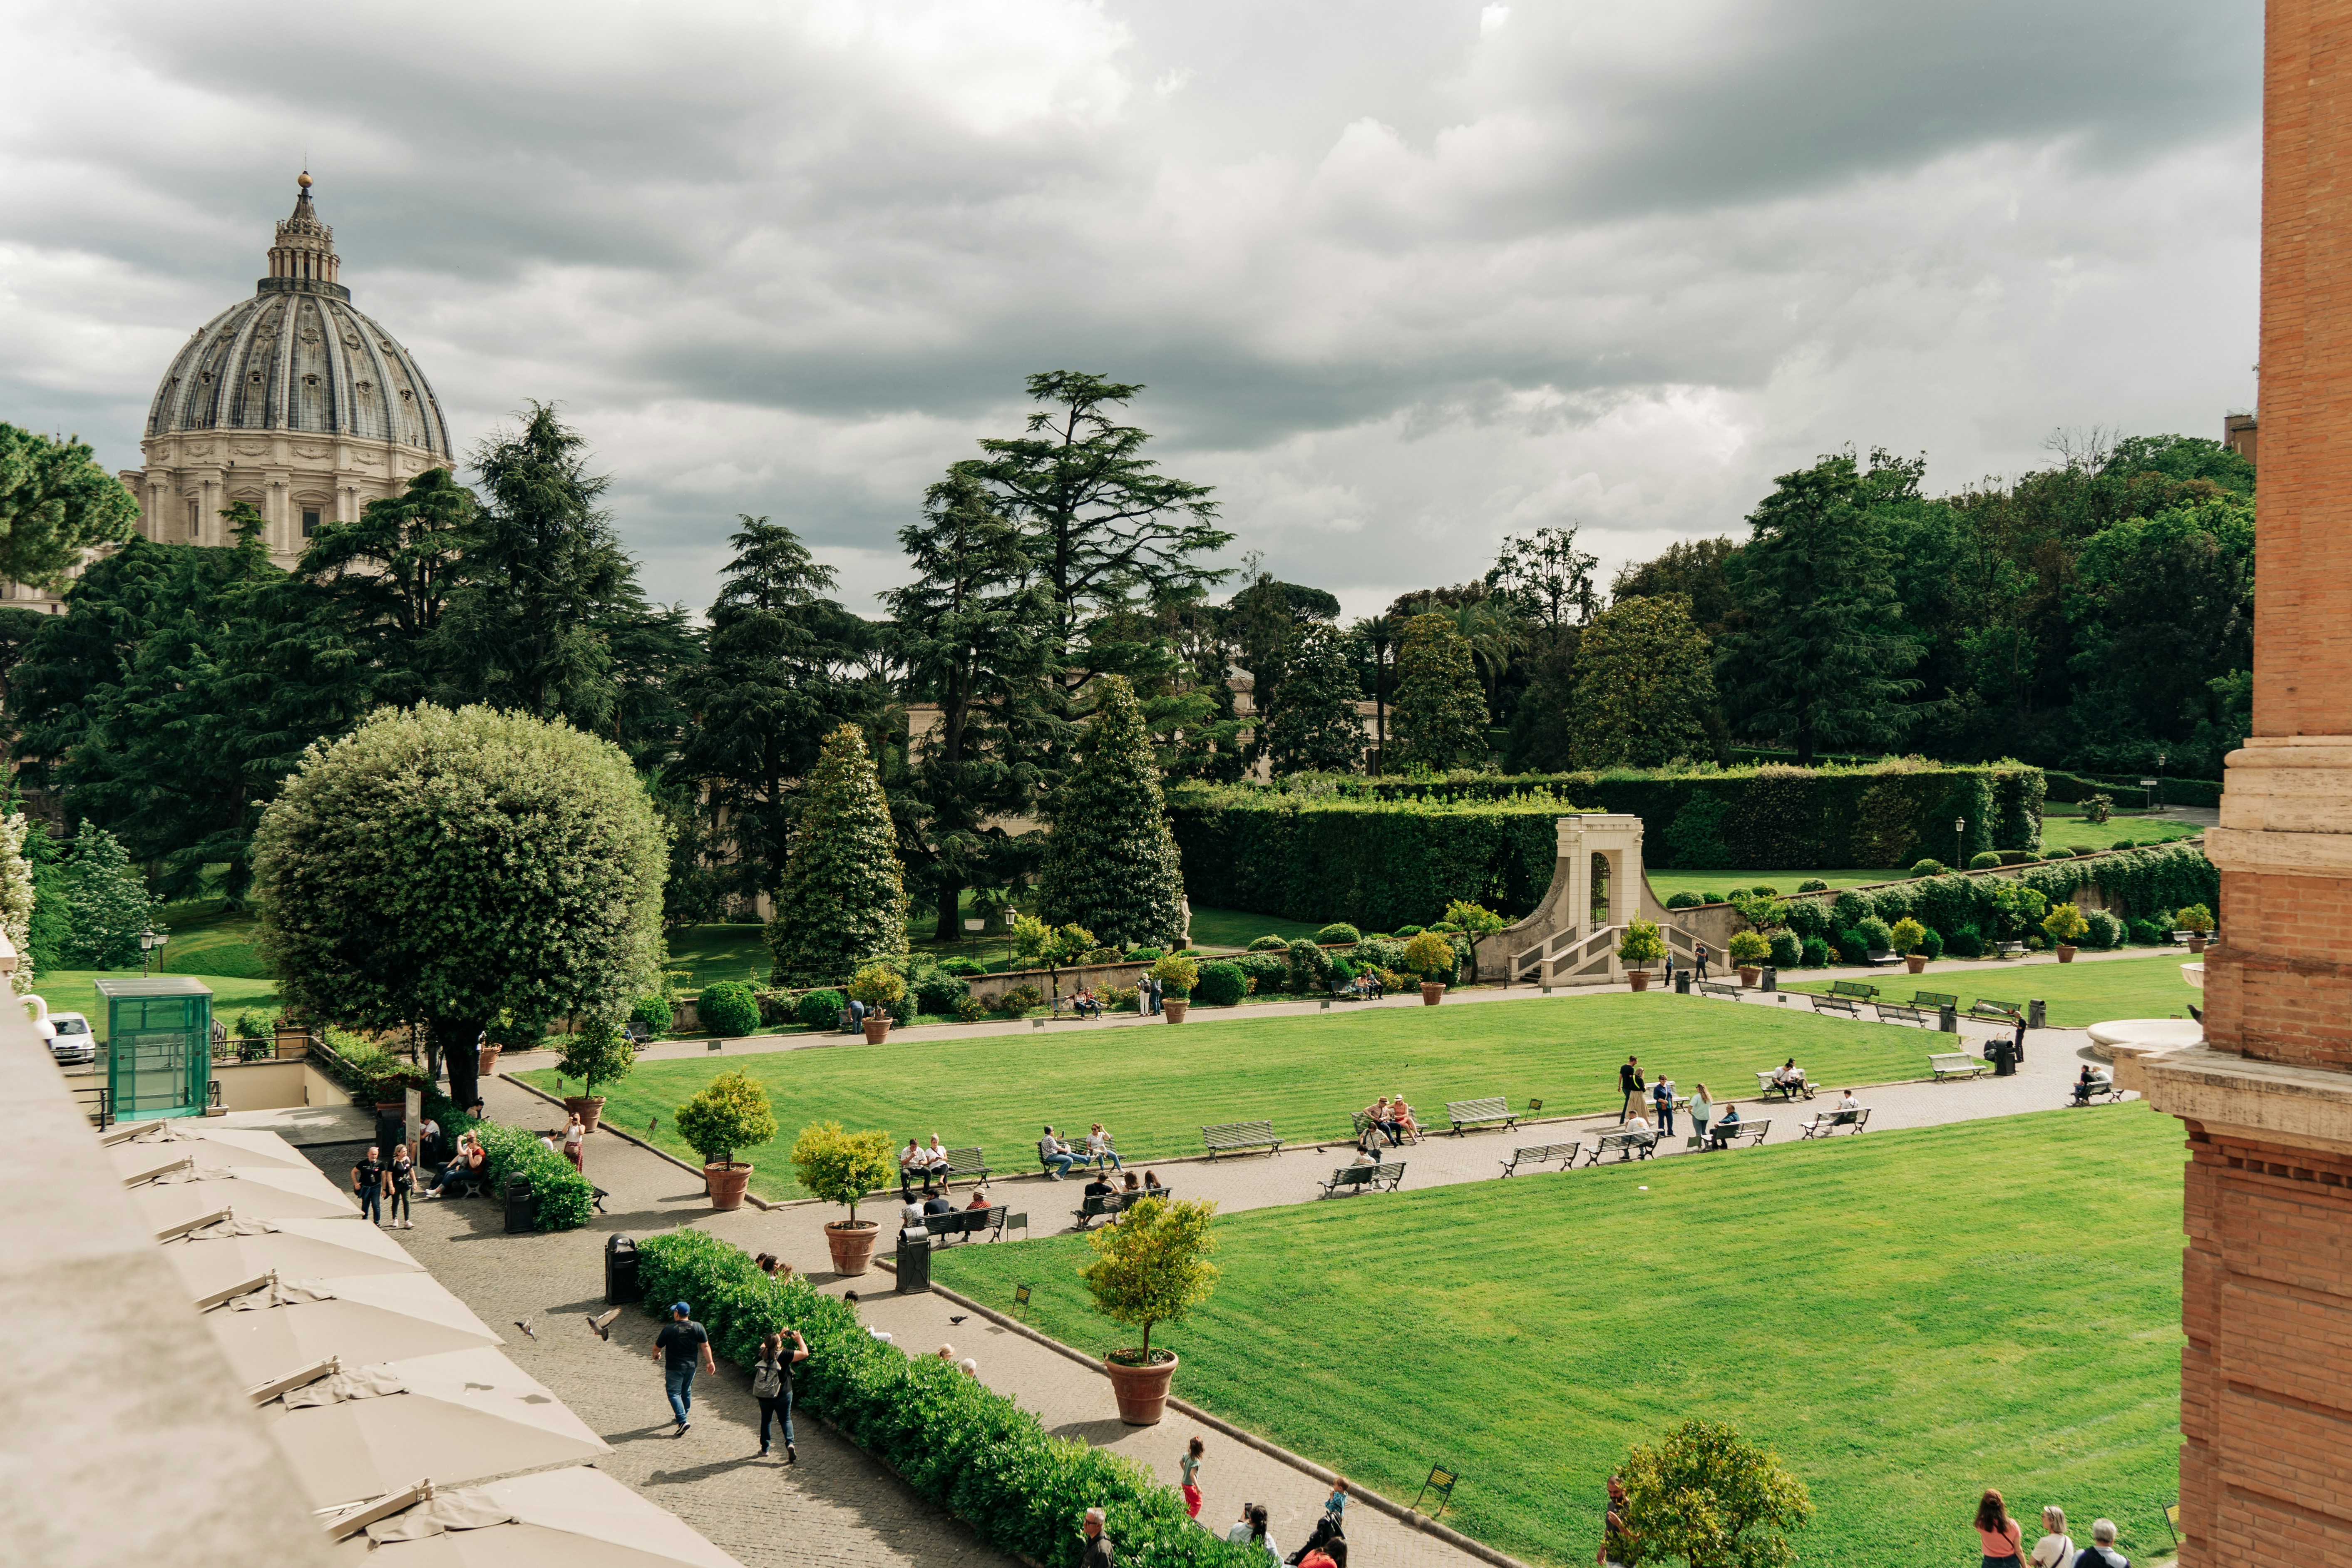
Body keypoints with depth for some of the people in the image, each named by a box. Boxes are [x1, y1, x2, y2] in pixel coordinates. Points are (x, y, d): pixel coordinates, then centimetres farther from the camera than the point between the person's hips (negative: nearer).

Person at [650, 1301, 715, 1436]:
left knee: (674, 1393, 2)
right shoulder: (698, 1327, -7)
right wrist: (710, 1362, 10)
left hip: (674, 1367, -5)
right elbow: (706, 1346, -1)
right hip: (691, 1366, 5)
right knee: (687, 1391, 22)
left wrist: (656, 1355, 16)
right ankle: (684, 1415, 36)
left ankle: (683, 1420, -12)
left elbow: (657, 1348, -6)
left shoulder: (669, 1330, -17)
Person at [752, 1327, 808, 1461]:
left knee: (766, 1420, 19)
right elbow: (805, 1353, -17)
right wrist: (799, 1339, -4)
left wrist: (780, 1335, 18)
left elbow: (764, 1344, 19)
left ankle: (764, 1449, 25)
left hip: (763, 1395, 3)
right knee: (786, 1419, 11)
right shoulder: (784, 1354, -19)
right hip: (782, 1394, -3)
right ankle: (790, 1444, -9)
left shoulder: (763, 1353, -6)